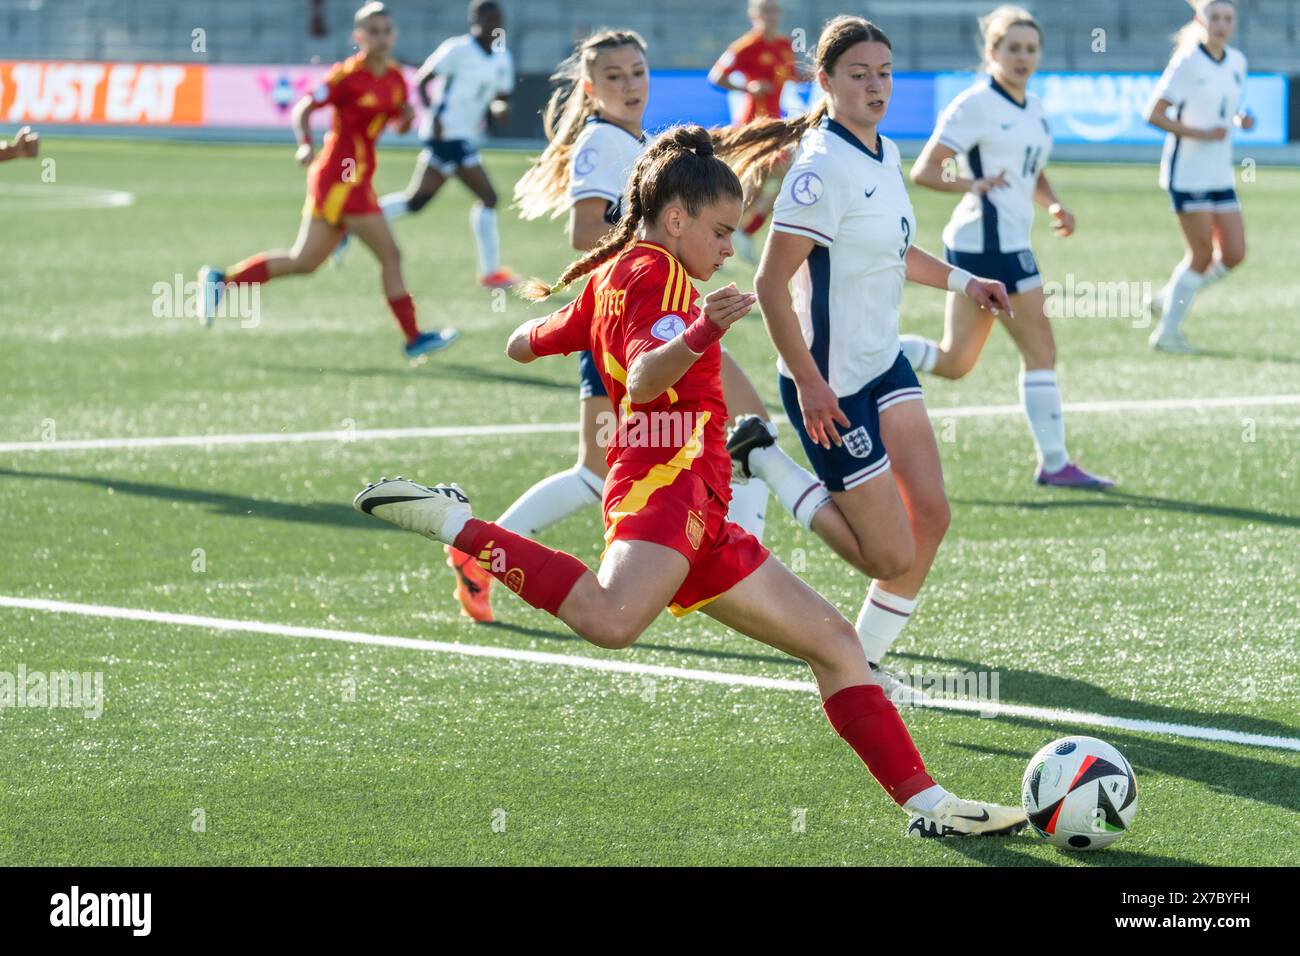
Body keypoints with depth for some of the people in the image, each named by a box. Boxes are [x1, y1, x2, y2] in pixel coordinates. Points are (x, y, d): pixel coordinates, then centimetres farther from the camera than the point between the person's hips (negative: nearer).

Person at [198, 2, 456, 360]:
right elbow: (302, 110, -10)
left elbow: (399, 123, 21)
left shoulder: (395, 78, 9)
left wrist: (407, 117, -2)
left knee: (303, 262, 12)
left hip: (357, 178, 8)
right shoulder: (347, 75, -12)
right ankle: (414, 338, 1)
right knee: (390, 255, -6)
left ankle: (222, 281, 19)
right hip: (342, 177, -8)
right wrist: (306, 145, -28)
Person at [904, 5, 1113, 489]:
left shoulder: (1033, 108, 15)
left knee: (953, 362, 11)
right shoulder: (976, 105, -10)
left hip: (1007, 243, 9)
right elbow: (923, 171, -12)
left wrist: (1054, 206, 7)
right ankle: (1054, 463, 0)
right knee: (1041, 350, -5)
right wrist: (973, 185, -30)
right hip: (989, 242, -9)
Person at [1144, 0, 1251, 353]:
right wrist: (1200, 134, -22)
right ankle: (1167, 333, 7)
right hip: (1188, 173, -7)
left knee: (1234, 254, 0)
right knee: (1202, 255, -7)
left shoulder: (1237, 62, 8)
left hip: (1220, 174, 7)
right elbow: (1154, 114, -12)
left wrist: (1240, 120, -1)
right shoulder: (1187, 63, -12)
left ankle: (1167, 300, 19)